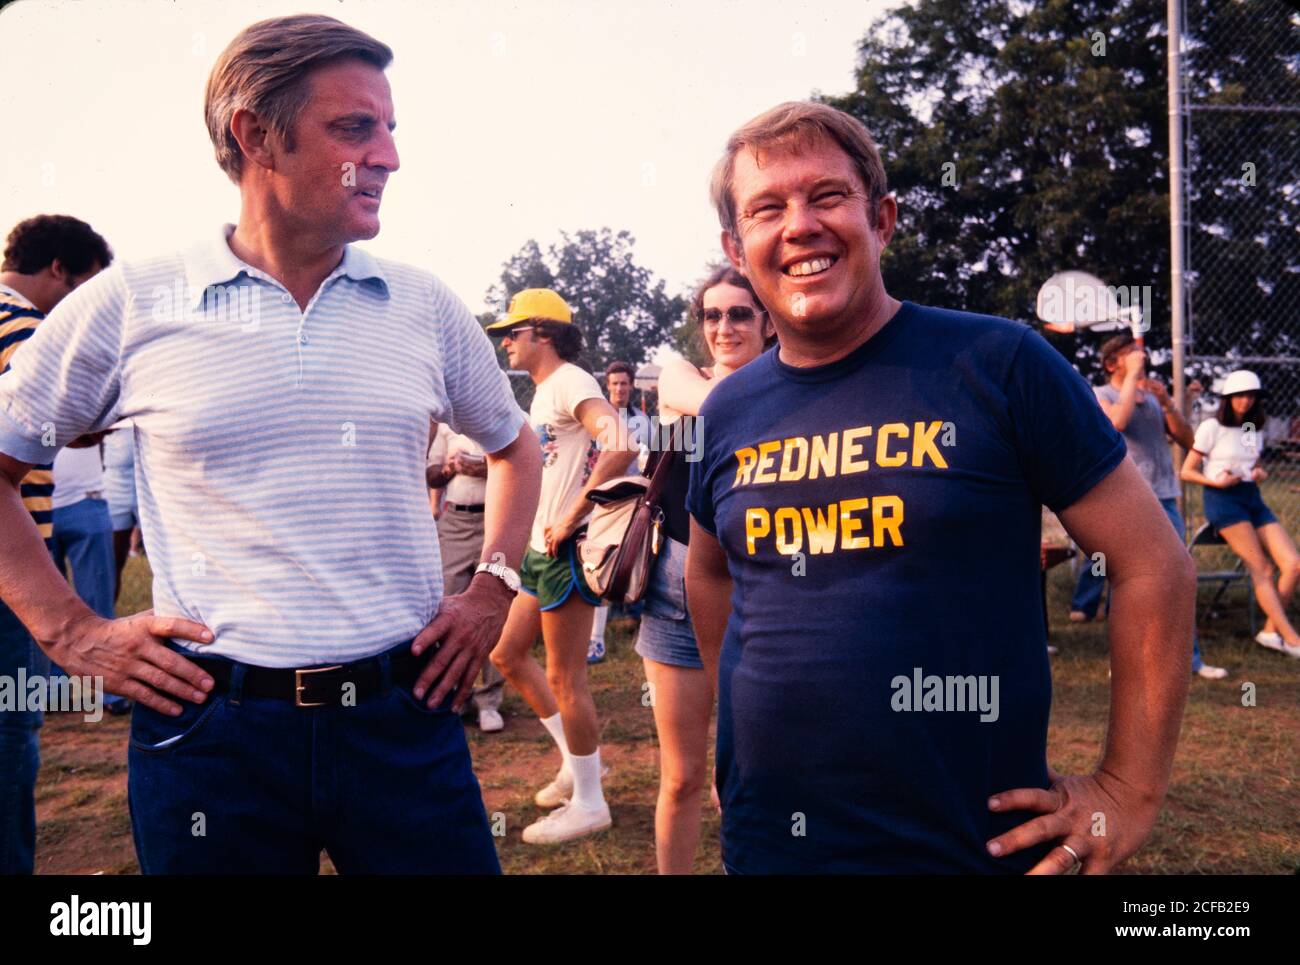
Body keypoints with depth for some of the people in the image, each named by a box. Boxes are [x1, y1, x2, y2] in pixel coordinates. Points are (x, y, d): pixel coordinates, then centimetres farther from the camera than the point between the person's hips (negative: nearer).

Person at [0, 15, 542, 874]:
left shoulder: (424, 307, 3)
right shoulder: (130, 305, -2)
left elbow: (514, 446, 18)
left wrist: (492, 588, 8)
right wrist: (70, 632, 1)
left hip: (404, 713, 2)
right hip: (210, 727, -1)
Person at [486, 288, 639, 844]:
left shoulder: (569, 381, -13)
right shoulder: (543, 391, 17)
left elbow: (621, 446, -30)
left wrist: (570, 519, -24)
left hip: (565, 549, -10)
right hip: (540, 547, 10)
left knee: (565, 679, -2)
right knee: (507, 653, 16)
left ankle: (589, 804, 14)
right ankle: (576, 761, 28)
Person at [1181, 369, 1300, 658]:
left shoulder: (1255, 430, 16)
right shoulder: (1211, 427, -2)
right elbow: (1187, 472, -2)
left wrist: (1261, 473, 3)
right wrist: (1218, 482, -17)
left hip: (1252, 498, 7)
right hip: (1223, 498, -6)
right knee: (1262, 569, -13)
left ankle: (1272, 630, 2)